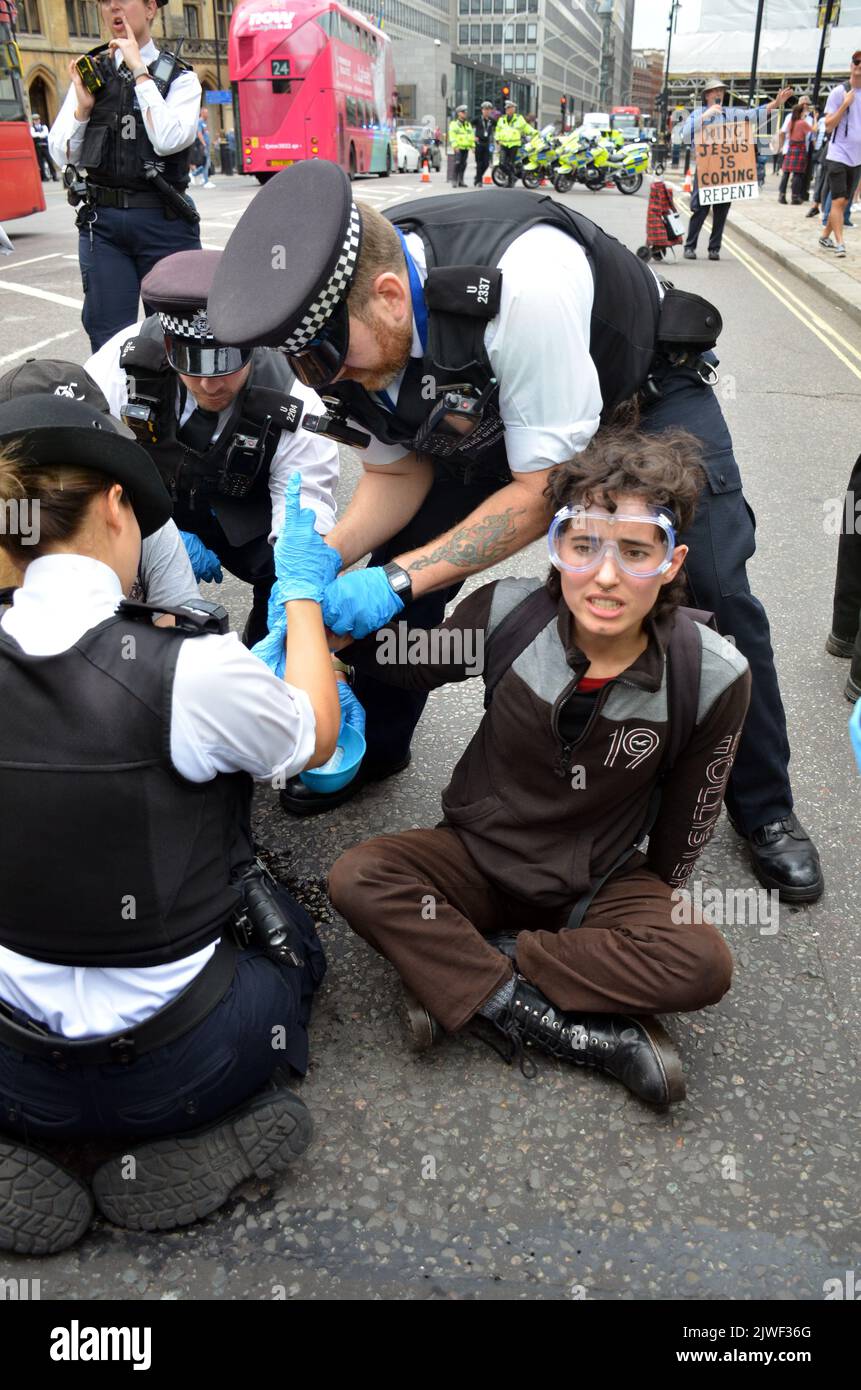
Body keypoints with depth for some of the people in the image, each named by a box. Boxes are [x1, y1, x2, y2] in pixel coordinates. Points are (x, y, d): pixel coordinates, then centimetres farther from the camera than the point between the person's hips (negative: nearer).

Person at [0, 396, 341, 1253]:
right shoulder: (194, 671, -24)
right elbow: (316, 739, -2)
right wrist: (305, 595, 10)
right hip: (172, 1075, -2)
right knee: (289, 935, 28)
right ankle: (227, 1122, 4)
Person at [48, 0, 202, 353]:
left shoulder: (179, 77, 5)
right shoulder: (90, 72, 13)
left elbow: (169, 141, -15)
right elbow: (62, 156, 9)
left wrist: (140, 72, -10)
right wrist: (83, 106, -5)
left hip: (163, 221, -2)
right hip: (101, 221, 2)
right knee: (108, 338, 1)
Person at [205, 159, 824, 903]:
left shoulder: (523, 281, -43)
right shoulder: (343, 315, -22)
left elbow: (546, 488, -34)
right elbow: (398, 472, -9)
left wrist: (399, 577, -39)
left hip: (644, 389, -5)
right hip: (486, 412, 5)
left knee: (713, 594, -16)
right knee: (384, 575, -4)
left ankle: (764, 809, 8)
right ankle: (370, 750, 23)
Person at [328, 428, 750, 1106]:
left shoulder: (713, 676, -20)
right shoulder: (507, 611, -19)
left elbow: (686, 820, -4)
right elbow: (415, 667, 2)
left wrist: (651, 914, 4)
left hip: (599, 882, 0)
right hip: (480, 853, 1)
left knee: (704, 965, -28)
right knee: (357, 878, -26)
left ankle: (468, 970, -17)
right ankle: (574, 1030, -23)